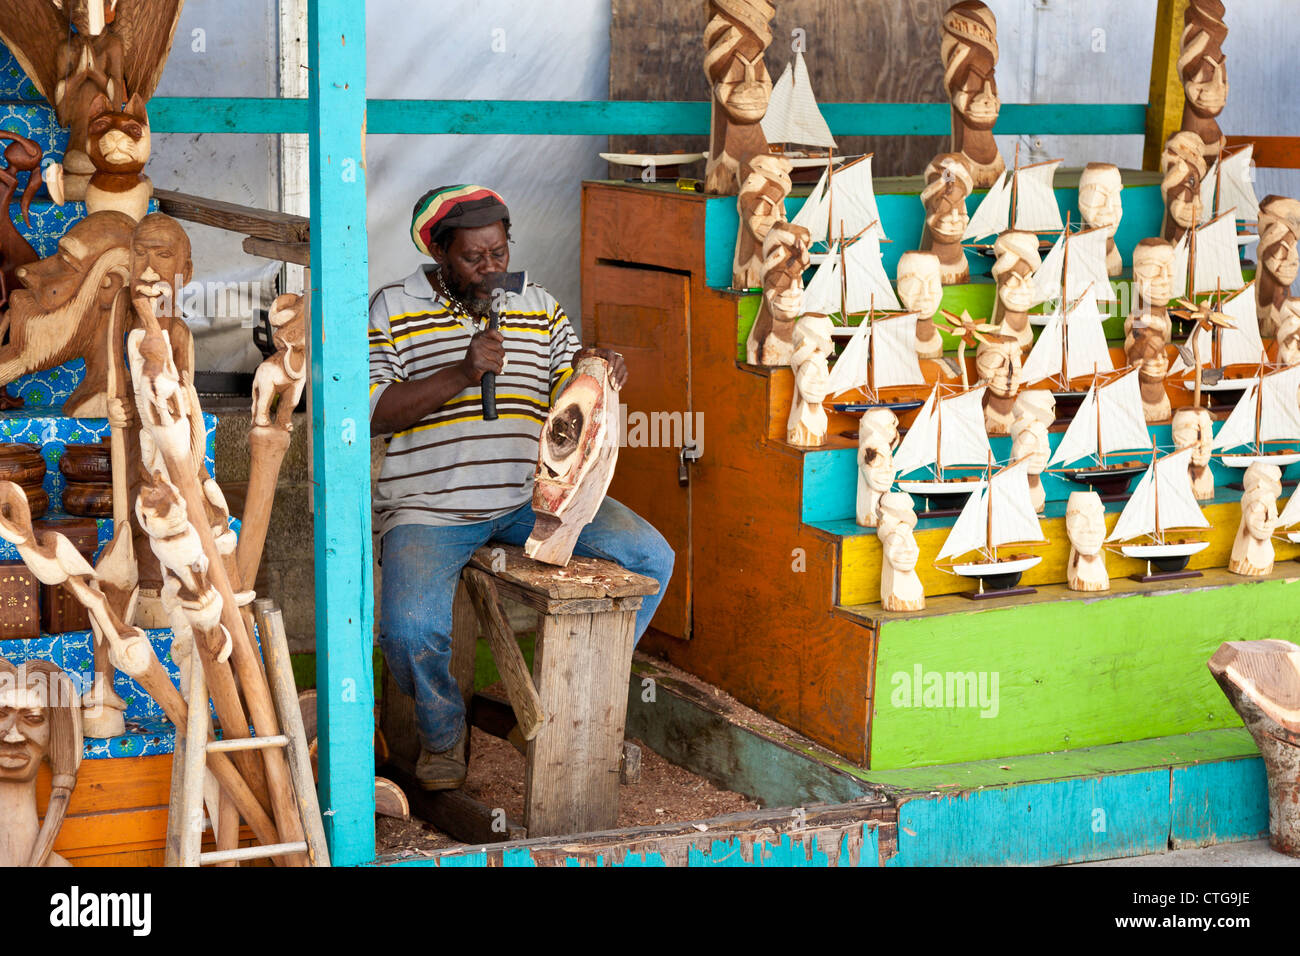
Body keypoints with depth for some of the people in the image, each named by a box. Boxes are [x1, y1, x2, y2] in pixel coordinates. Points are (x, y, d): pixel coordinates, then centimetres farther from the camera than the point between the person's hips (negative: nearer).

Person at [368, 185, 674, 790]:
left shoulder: (540, 307, 13)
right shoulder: (393, 309, 1)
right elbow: (371, 410, -9)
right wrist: (461, 374, -19)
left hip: (530, 496, 4)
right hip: (430, 507, -4)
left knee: (651, 557, -12)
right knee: (410, 628, -29)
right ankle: (443, 733, 7)